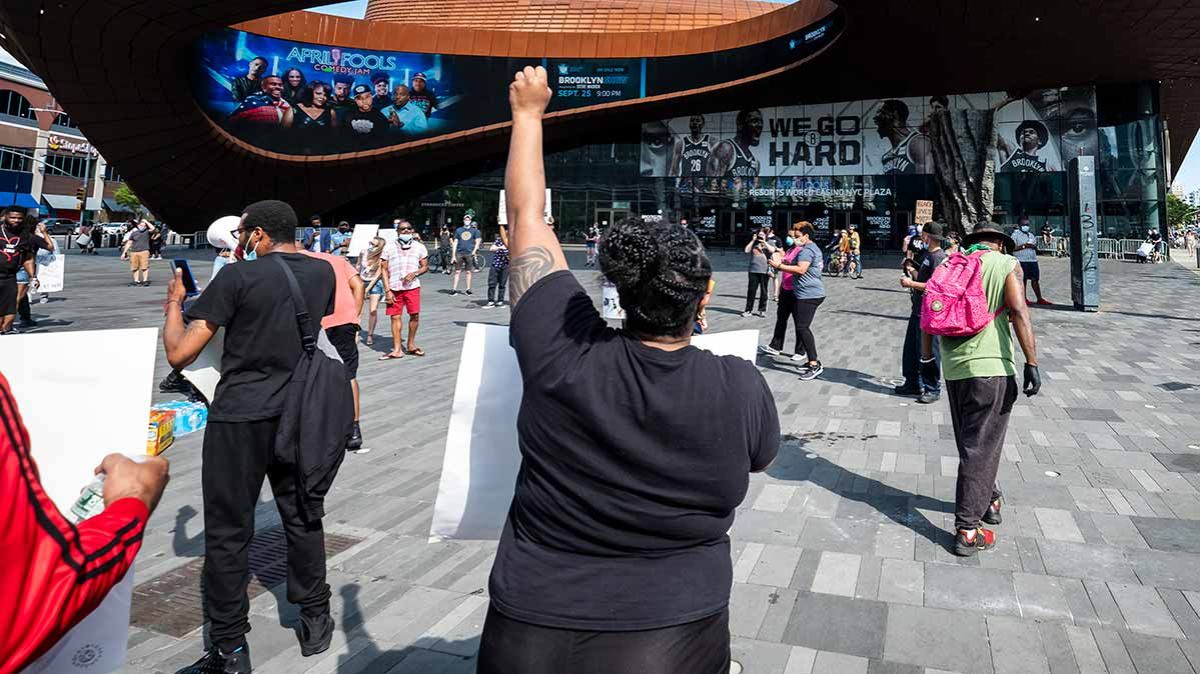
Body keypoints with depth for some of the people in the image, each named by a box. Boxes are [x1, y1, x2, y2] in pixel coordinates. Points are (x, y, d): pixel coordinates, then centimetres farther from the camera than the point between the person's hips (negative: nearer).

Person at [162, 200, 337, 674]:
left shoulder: (238, 276, -11)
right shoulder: (323, 272, 3)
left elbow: (179, 354, -10)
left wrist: (174, 303, 8)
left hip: (239, 418, -5)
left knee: (228, 531, 5)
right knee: (301, 516, 16)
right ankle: (315, 622, 27)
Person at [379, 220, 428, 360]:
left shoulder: (419, 247, 11)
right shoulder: (389, 248, 8)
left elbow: (425, 266, 11)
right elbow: (385, 270, 6)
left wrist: (414, 273, -10)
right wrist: (387, 291, -2)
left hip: (412, 287, 0)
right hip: (394, 288, 0)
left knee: (415, 315, -4)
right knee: (395, 317, 0)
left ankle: (411, 345, 15)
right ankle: (397, 350, 6)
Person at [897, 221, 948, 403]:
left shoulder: (939, 257, -16)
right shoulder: (927, 254, 14)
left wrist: (911, 283, -18)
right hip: (918, 310, 10)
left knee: (928, 352, -2)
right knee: (910, 350, 16)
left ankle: (932, 390, 8)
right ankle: (913, 384, 28)